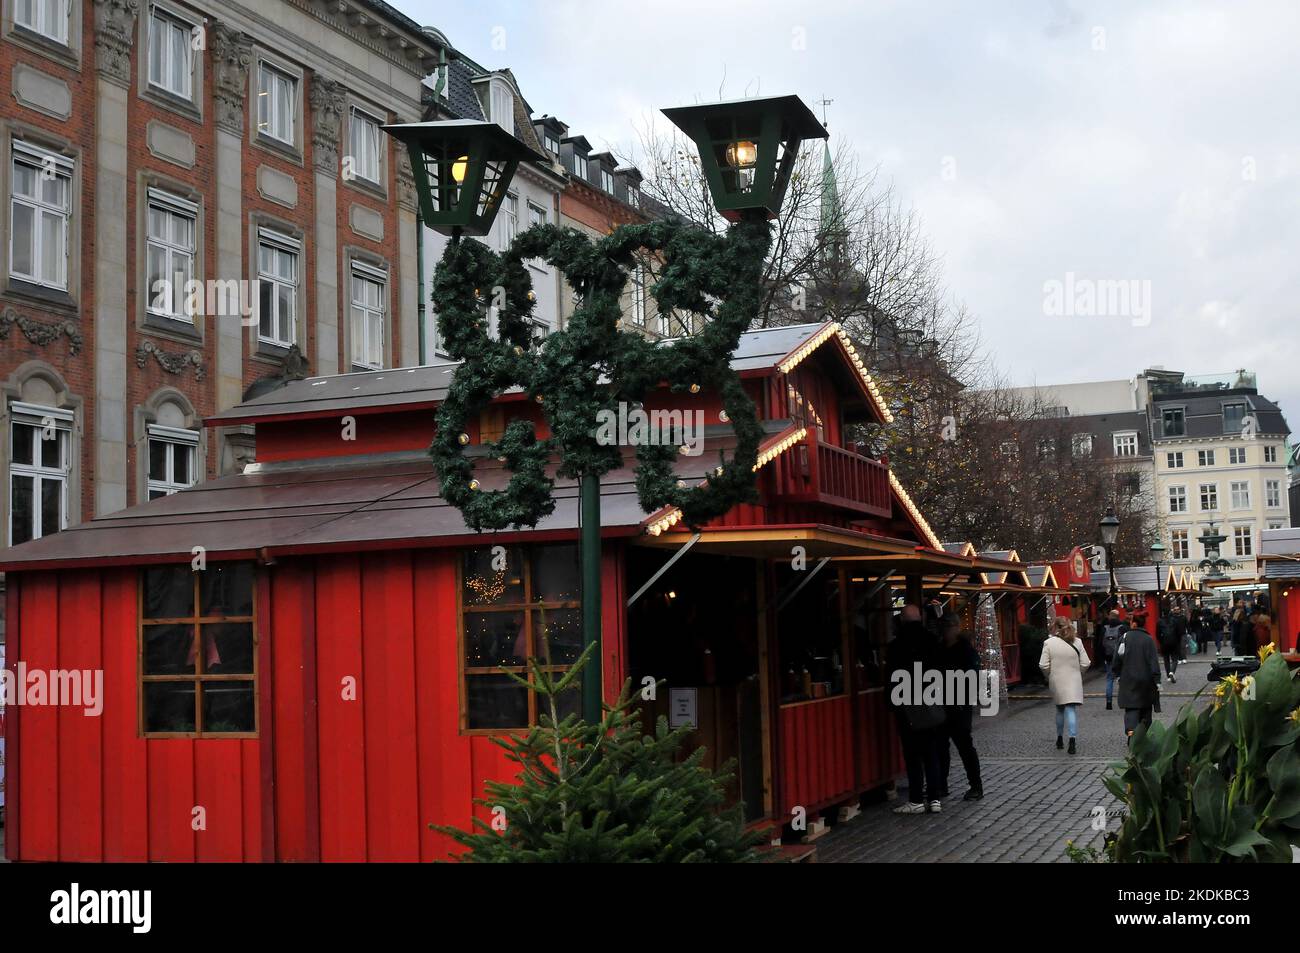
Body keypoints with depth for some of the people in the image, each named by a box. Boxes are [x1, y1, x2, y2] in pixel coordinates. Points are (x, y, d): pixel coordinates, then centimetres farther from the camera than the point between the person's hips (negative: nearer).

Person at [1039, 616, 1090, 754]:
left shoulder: (1049, 643, -7)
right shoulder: (1077, 642, -3)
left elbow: (1043, 665, -9)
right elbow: (1085, 664, -3)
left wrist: (1050, 676, 10)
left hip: (1057, 682, 1)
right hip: (1073, 681, -1)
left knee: (1060, 709, 18)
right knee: (1071, 709, -4)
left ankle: (1060, 739, 27)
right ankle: (1072, 740, -17)